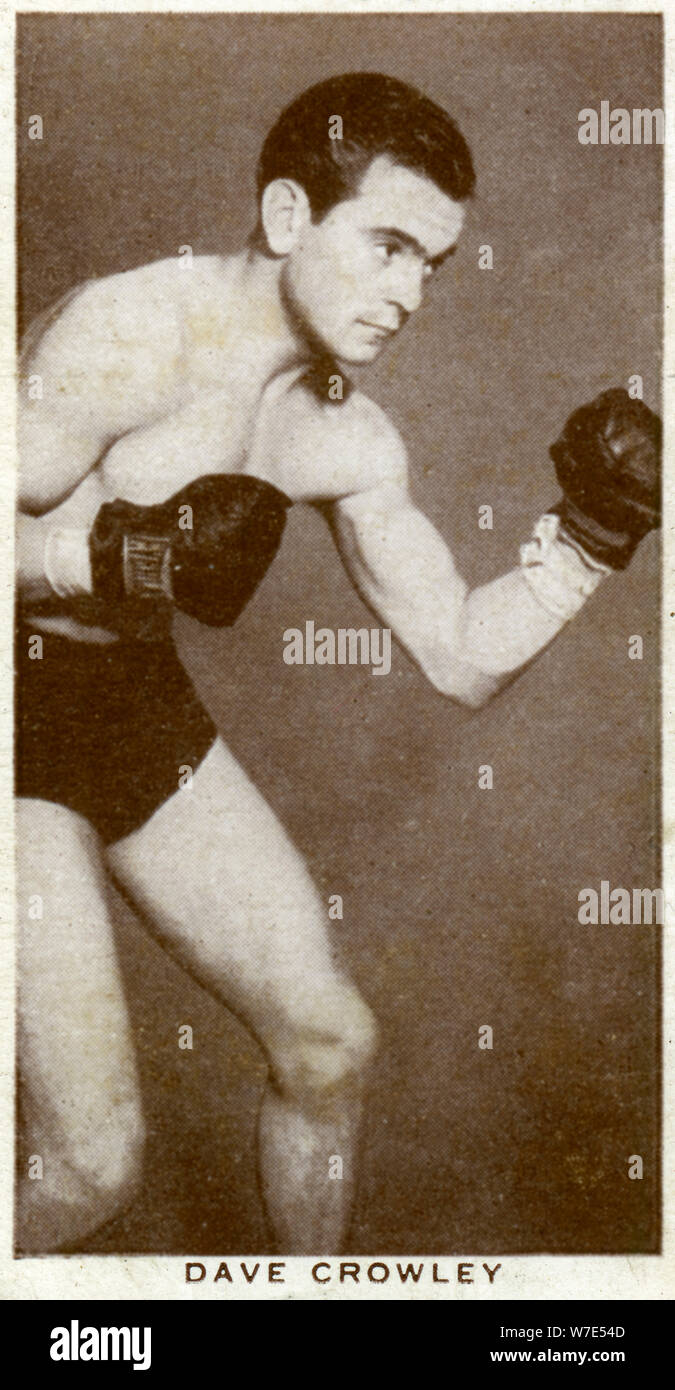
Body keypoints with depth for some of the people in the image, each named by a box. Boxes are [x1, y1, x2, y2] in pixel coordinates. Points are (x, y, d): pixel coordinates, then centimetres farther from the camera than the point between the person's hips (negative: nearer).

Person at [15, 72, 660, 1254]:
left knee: (329, 1042, 12)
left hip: (139, 707, 8)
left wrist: (590, 533, -6)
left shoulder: (348, 439, 1)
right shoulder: (132, 338, -22)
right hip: (17, 711, -7)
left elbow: (464, 661, 5)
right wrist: (128, 556, -33)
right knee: (94, 1161, -10)